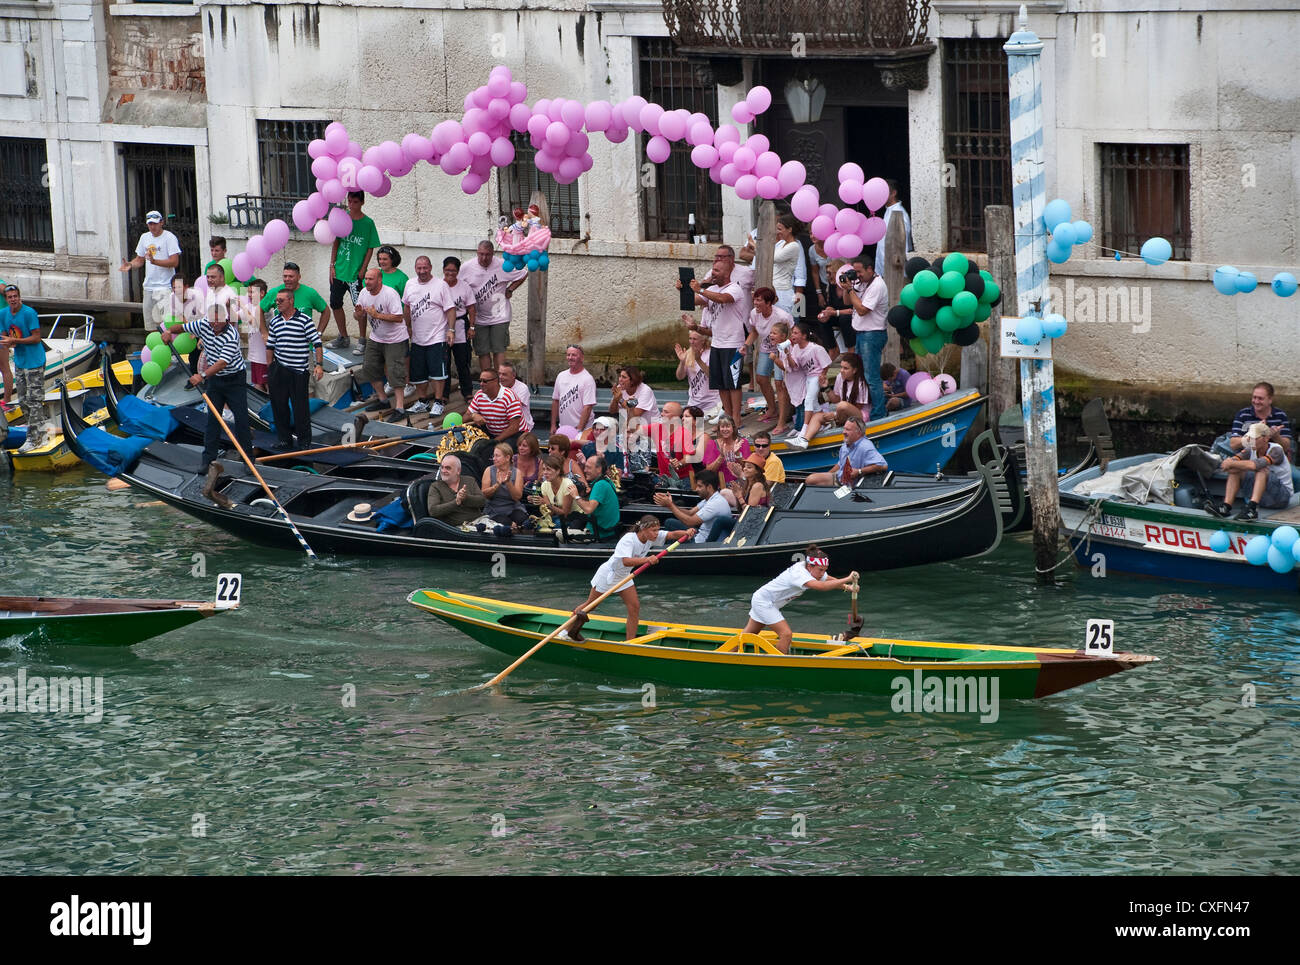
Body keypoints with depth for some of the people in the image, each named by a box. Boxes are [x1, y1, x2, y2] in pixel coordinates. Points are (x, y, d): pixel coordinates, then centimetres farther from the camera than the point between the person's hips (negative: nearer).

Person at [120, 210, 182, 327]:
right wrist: (130, 265, 2)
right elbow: (140, 260, 23)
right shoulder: (145, 237, 14)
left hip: (165, 287, -7)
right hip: (148, 286, 7)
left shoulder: (169, 237, -7)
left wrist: (155, 261, -26)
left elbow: (175, 262, -15)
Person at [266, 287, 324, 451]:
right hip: (279, 370, 4)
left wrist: (319, 365, -13)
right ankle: (284, 439, 17)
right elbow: (270, 347, 16)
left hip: (299, 371, -4)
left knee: (300, 407, -1)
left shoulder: (305, 320, -5)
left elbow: (317, 344, -5)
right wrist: (269, 369, 15)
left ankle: (304, 441, 10)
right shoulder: (274, 322, 9)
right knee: (279, 405, 6)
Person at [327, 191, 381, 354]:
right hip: (338, 270, 4)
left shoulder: (368, 223, -5)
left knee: (359, 306, -3)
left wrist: (363, 270, -9)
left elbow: (370, 248, -3)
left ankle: (362, 341, 9)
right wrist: (332, 265, 2)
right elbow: (335, 243, 8)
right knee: (335, 304, 11)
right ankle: (343, 338, 27)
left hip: (355, 273, -4)